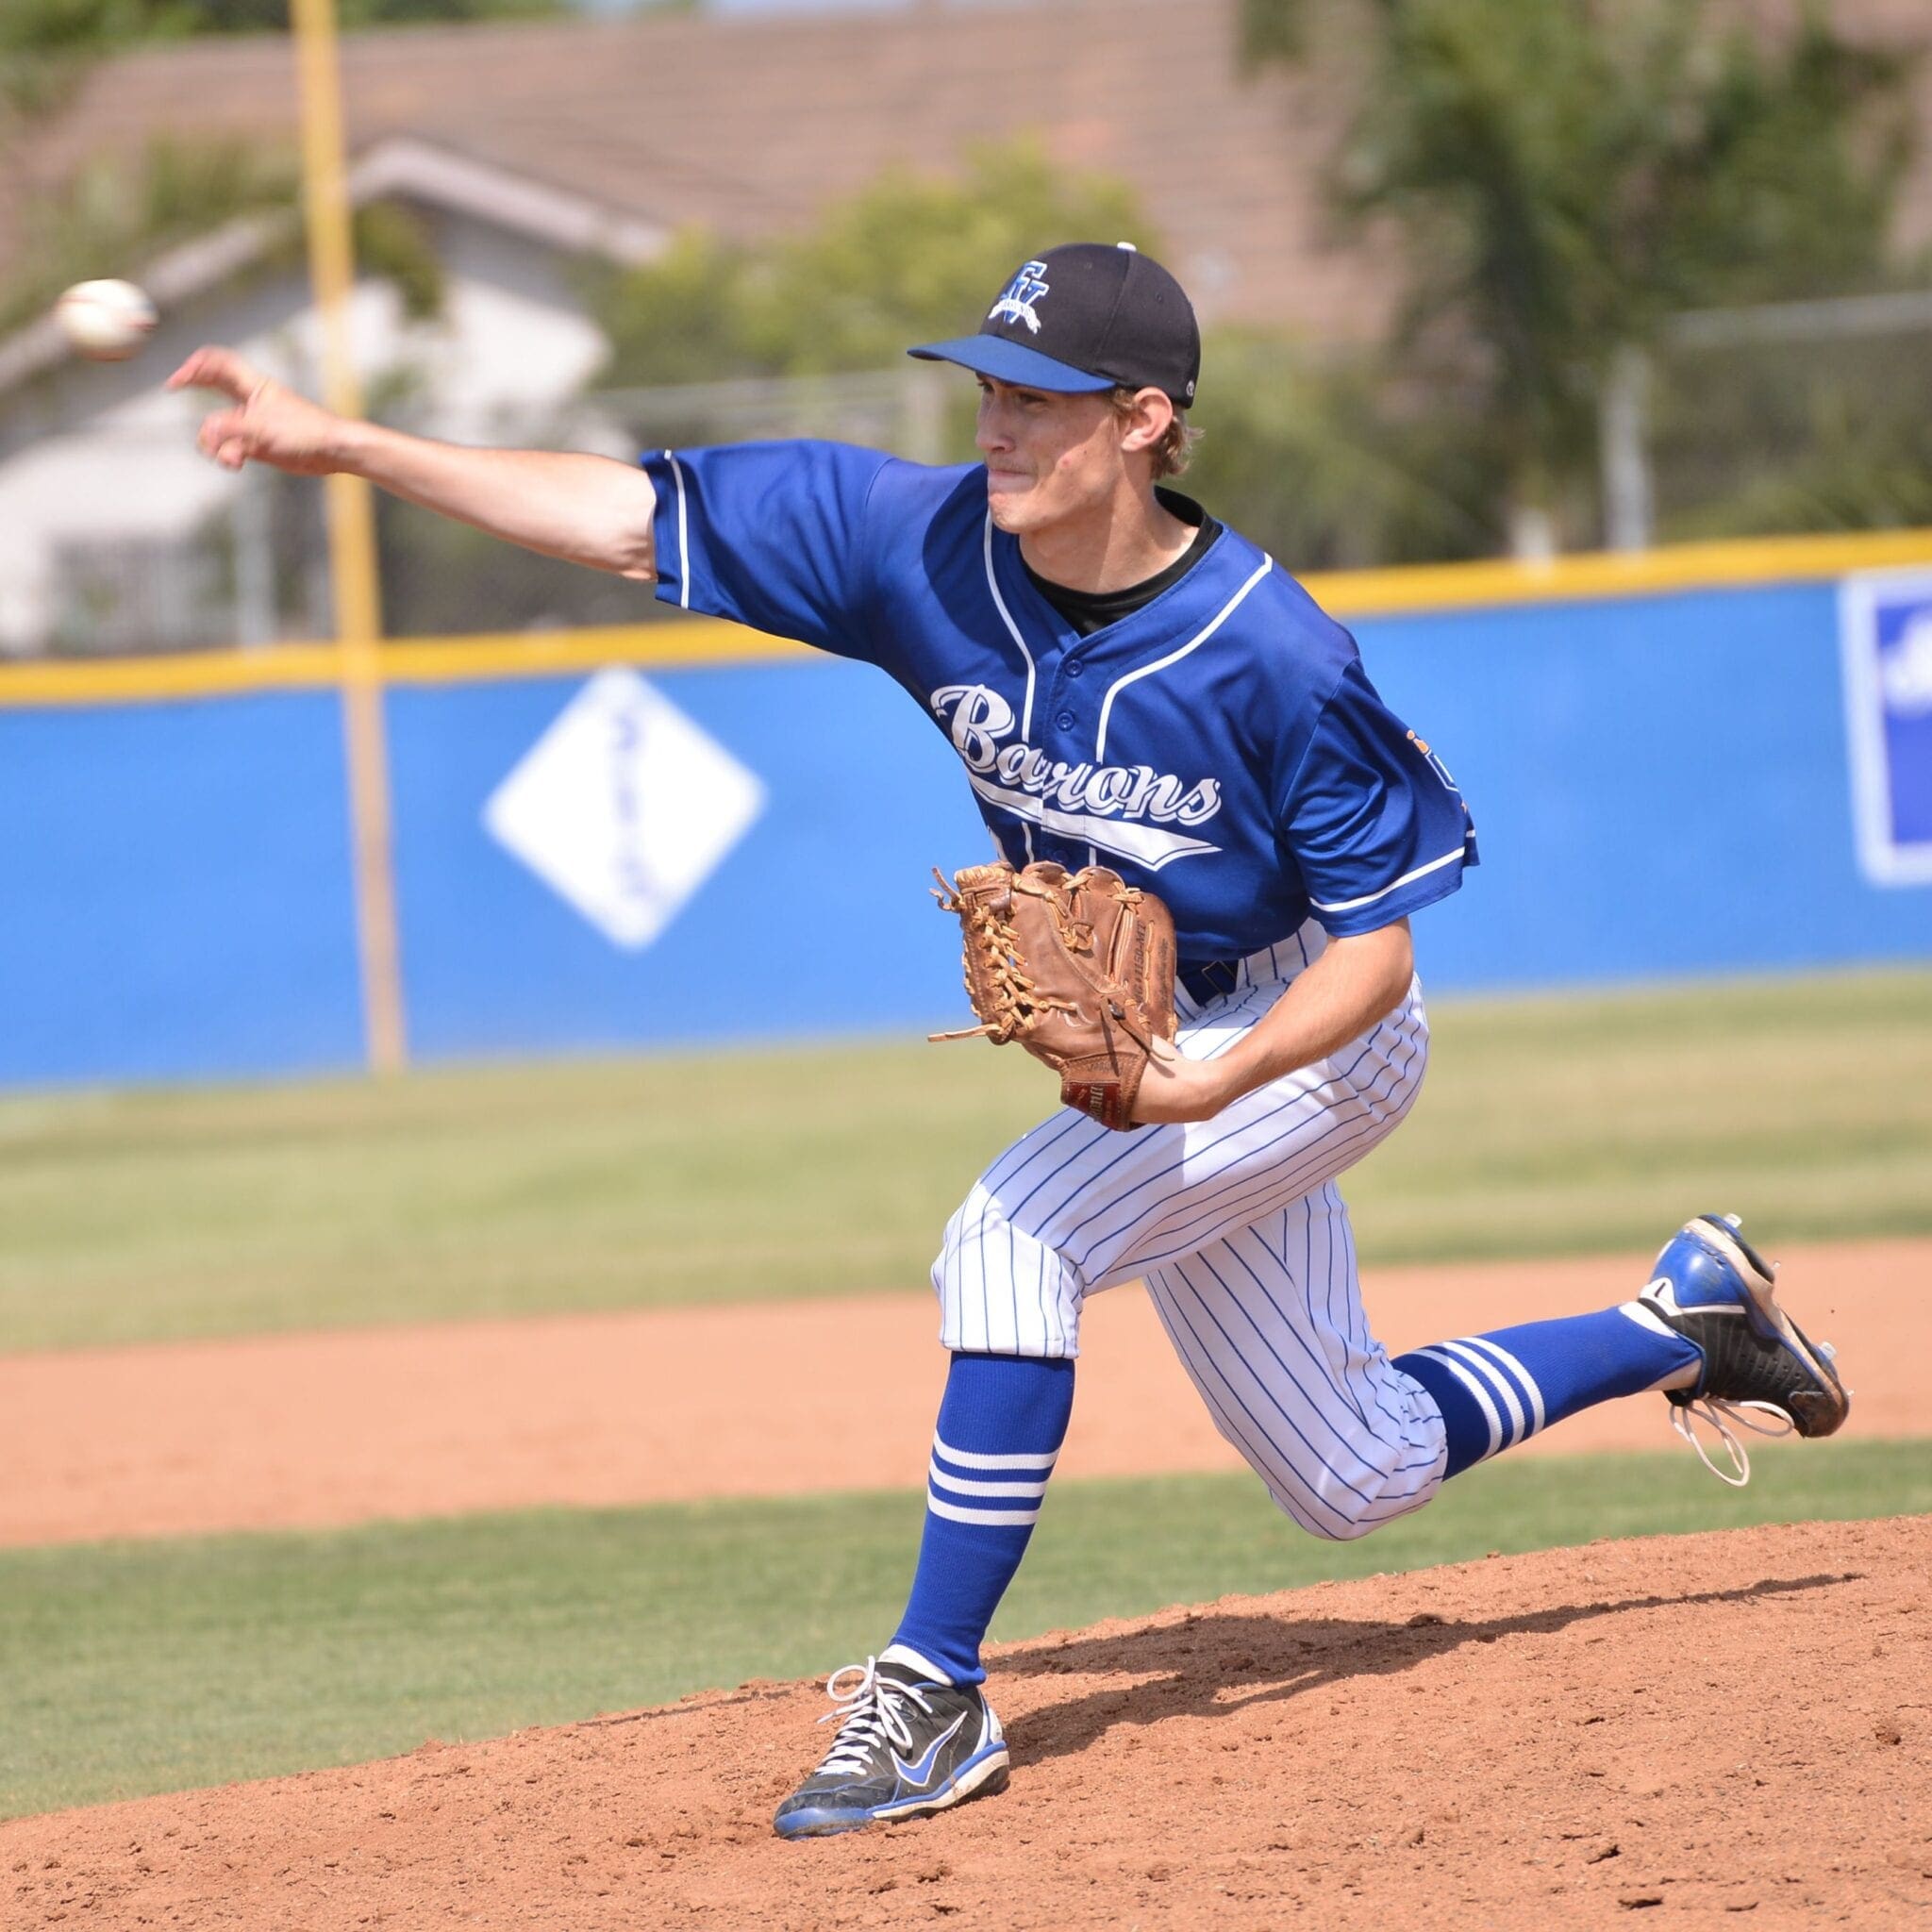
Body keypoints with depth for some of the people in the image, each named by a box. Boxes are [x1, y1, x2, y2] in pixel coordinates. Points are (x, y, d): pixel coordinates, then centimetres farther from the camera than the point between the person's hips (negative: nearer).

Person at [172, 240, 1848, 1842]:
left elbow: (1378, 947, -22)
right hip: (1158, 1050, 7)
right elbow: (627, 518, -16)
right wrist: (340, 445, -23)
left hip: (1315, 1040, -7)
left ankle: (936, 1695, -19)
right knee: (1357, 1480, 16)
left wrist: (1216, 1084, -39)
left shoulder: (1270, 658, -29)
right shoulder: (924, 543, -16)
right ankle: (1686, 1316, 40)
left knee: (1014, 1239, -29)